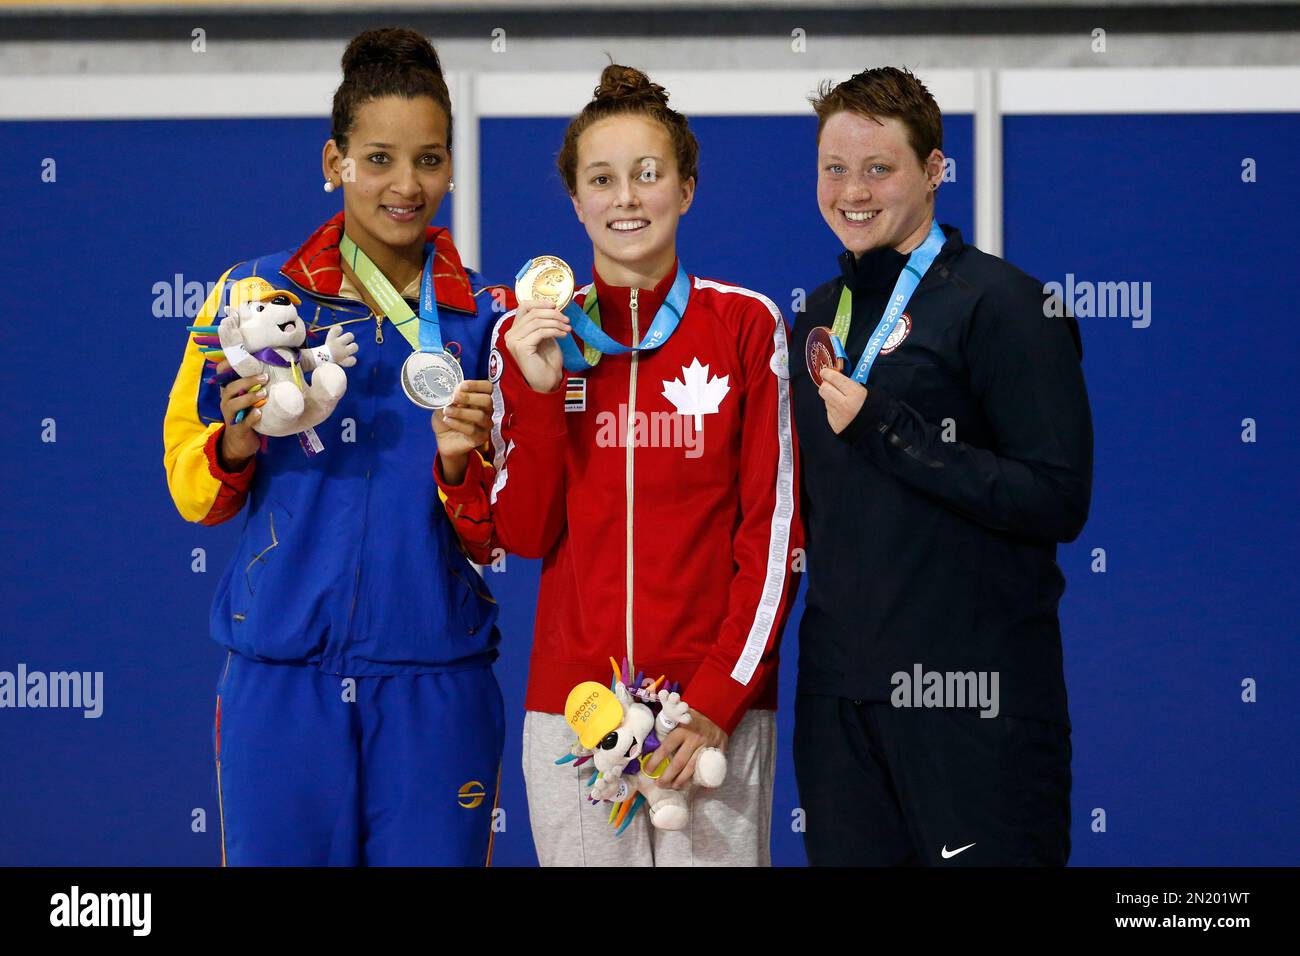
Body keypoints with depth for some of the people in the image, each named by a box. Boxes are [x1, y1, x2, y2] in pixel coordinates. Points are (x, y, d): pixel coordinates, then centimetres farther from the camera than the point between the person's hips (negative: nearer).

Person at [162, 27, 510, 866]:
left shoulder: (486, 317, 6)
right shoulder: (256, 293, 3)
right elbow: (192, 491, 7)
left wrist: (463, 460, -12)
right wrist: (239, 441, -13)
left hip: (435, 678, 1)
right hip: (281, 672, -1)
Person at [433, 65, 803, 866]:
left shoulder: (747, 324, 0)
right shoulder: (530, 334, 6)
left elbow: (774, 530, -2)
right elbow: (524, 534, 4)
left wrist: (720, 701, -10)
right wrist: (540, 391, -9)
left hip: (717, 704, -1)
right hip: (571, 701, 2)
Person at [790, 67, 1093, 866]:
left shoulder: (1001, 304, -9)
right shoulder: (819, 317, 14)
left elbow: (1057, 501, -17)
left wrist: (889, 432, -20)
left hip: (971, 694, -7)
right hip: (838, 687, 7)